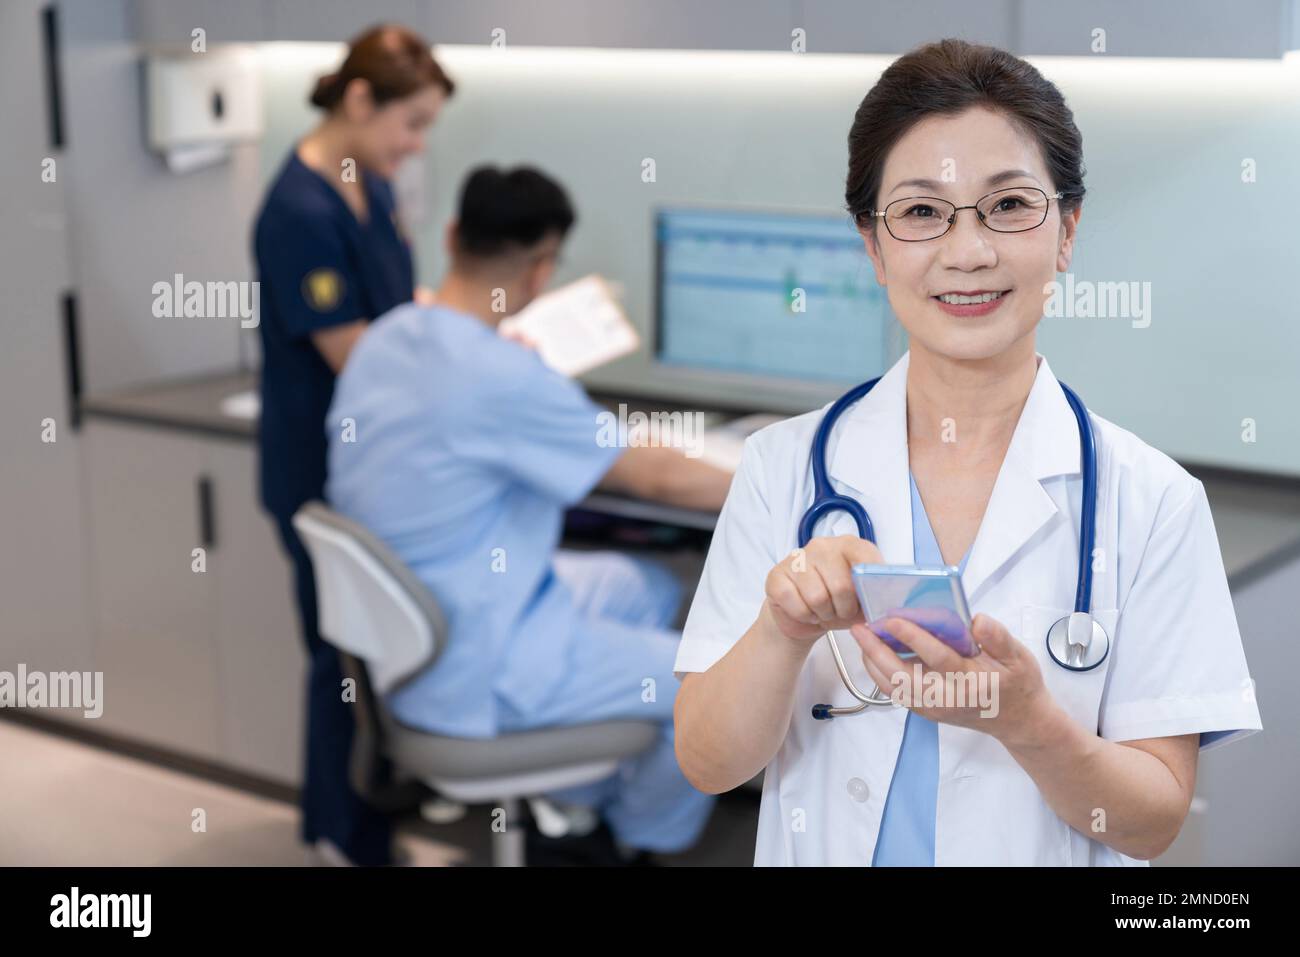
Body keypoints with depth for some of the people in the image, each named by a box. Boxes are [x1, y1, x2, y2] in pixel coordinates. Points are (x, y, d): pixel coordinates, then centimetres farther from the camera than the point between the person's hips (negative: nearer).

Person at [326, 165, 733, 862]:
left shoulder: (383, 338, -1)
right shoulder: (505, 379, -27)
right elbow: (656, 478, -16)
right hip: (472, 675, -9)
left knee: (649, 588, 22)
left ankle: (579, 803, 31)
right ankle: (632, 842, 28)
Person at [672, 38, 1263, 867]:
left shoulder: (1152, 500, -9)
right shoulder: (785, 466, -5)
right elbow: (707, 765, -7)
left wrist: (1027, 719, -25)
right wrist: (783, 632, -25)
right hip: (821, 852, 1)